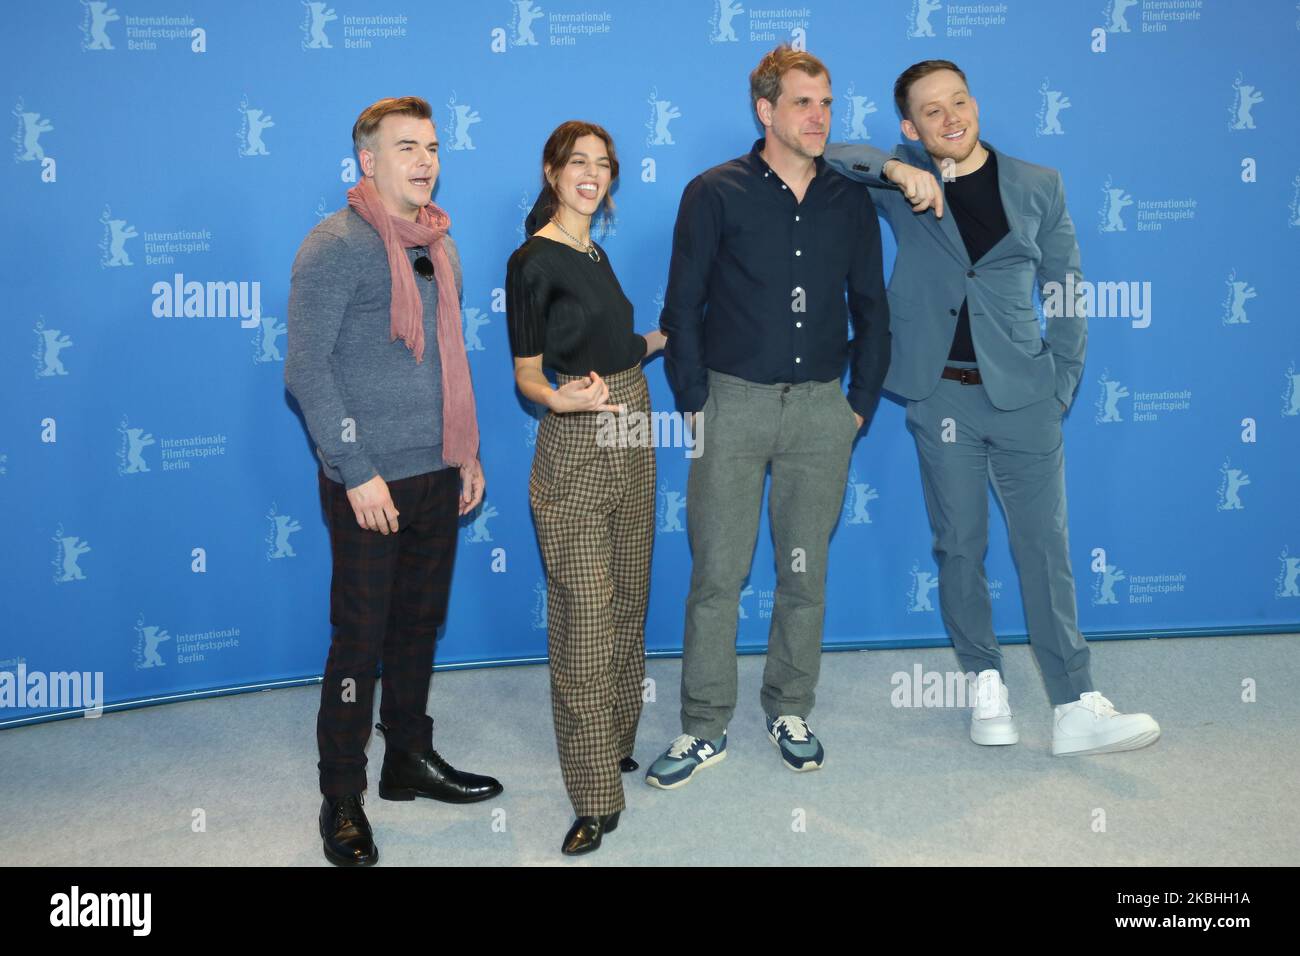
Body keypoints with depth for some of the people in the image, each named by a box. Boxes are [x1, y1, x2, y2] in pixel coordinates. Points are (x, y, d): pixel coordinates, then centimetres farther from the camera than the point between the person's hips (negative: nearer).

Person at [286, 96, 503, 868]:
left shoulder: (440, 245, 12)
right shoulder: (337, 245, -11)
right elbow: (306, 369, -16)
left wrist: (467, 453, 15)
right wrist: (357, 472, -18)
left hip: (438, 476, 7)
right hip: (370, 483, -7)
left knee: (421, 622, 16)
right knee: (361, 638, 1)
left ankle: (410, 758, 33)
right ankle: (343, 800, 15)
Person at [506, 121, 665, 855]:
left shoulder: (595, 253, 12)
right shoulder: (533, 262, -11)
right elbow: (528, 376, -10)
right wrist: (561, 398, -29)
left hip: (631, 440, 8)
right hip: (575, 450, -8)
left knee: (628, 605, 16)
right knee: (584, 621, -5)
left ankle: (619, 740, 32)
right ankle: (597, 798, 3)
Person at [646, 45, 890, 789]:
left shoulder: (850, 202, 8)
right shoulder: (716, 193, -1)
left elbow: (871, 311, 13)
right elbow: (682, 307, -1)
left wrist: (861, 405, 7)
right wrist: (695, 404, -5)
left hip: (821, 407, 3)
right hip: (733, 400, -2)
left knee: (806, 573, 9)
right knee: (717, 573, 0)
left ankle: (791, 712, 26)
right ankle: (706, 728, 12)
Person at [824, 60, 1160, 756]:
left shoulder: (1038, 186, 6)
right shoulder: (904, 186, 4)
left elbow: (1066, 293, 9)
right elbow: (821, 155, -7)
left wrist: (1062, 385, 3)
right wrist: (896, 170, -20)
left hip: (1023, 393, 0)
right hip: (941, 397, 0)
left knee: (1045, 545, -1)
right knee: (959, 547, 7)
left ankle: (1075, 708, 2)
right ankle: (986, 684, 22)